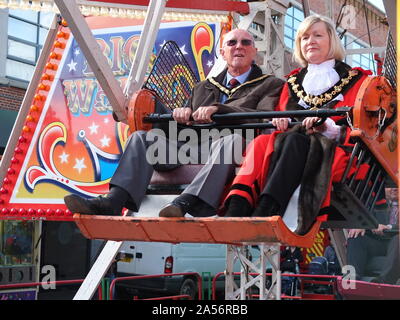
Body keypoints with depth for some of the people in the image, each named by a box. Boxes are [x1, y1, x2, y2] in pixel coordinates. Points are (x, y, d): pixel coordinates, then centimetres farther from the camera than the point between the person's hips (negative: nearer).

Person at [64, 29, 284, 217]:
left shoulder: (270, 85, 17)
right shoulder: (203, 88, 31)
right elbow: (187, 123, 25)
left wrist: (218, 109, -15)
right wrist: (182, 114, -1)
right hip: (192, 143, 5)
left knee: (232, 139, -39)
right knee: (142, 138, -15)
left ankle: (185, 204, -55)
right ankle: (113, 202, -35)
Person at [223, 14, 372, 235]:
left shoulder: (355, 80, 17)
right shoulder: (293, 82, 28)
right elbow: (281, 122, 20)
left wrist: (329, 127, -15)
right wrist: (280, 122, -6)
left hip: (333, 153, -3)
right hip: (290, 146, 3)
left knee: (295, 140, -36)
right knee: (262, 143, -31)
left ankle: (263, 213, -54)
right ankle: (234, 213, -52)